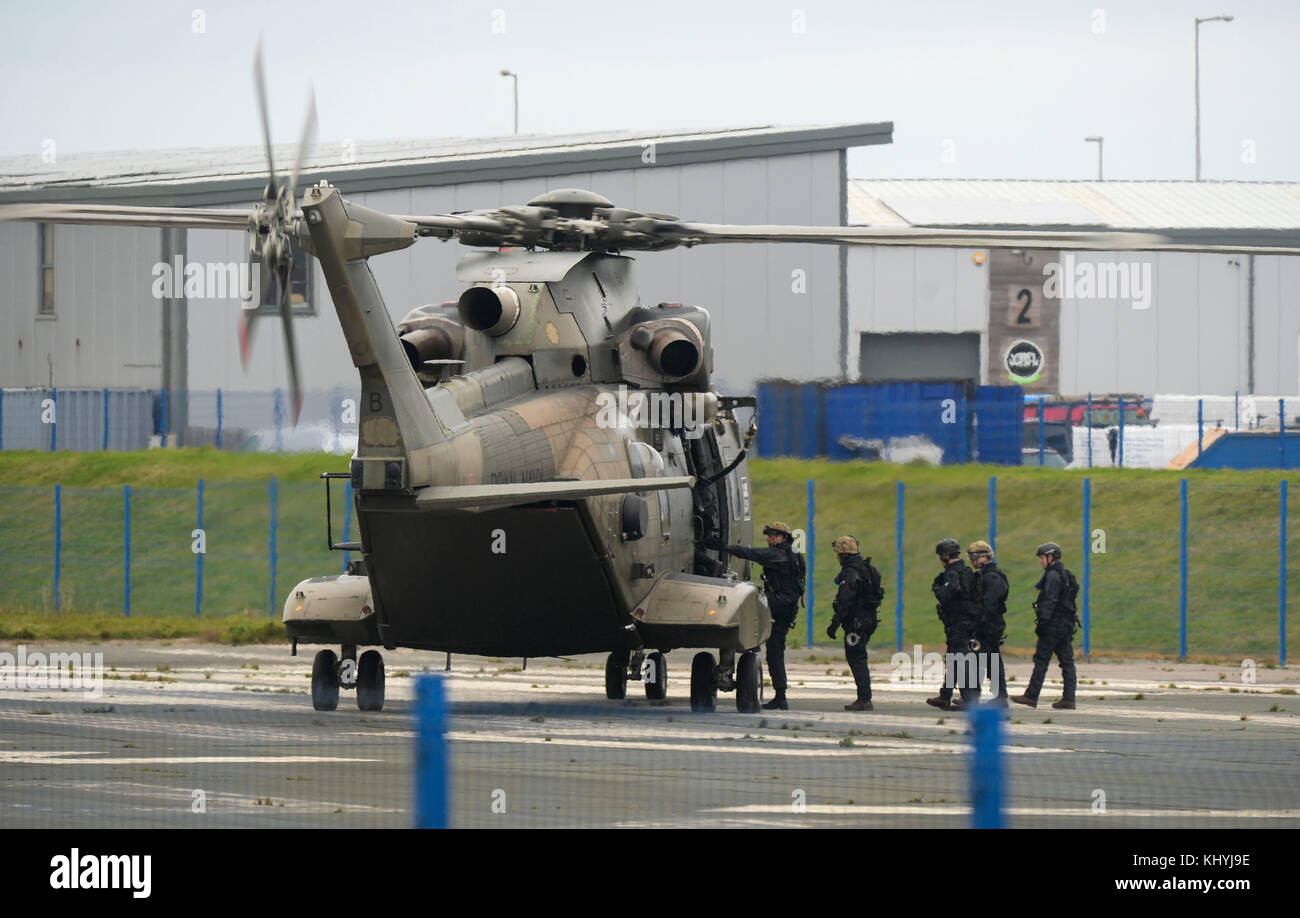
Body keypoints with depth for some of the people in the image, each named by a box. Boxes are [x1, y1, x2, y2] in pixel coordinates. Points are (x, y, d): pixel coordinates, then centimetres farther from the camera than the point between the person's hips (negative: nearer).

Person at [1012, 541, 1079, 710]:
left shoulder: (1052, 576, -12)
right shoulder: (1065, 575, 18)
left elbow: (1050, 601, -19)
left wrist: (1042, 622, -21)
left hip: (1053, 626, -9)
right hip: (1066, 625, 9)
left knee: (1041, 661, -5)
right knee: (1067, 661, 6)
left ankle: (1031, 696, -3)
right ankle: (1068, 698, 4)